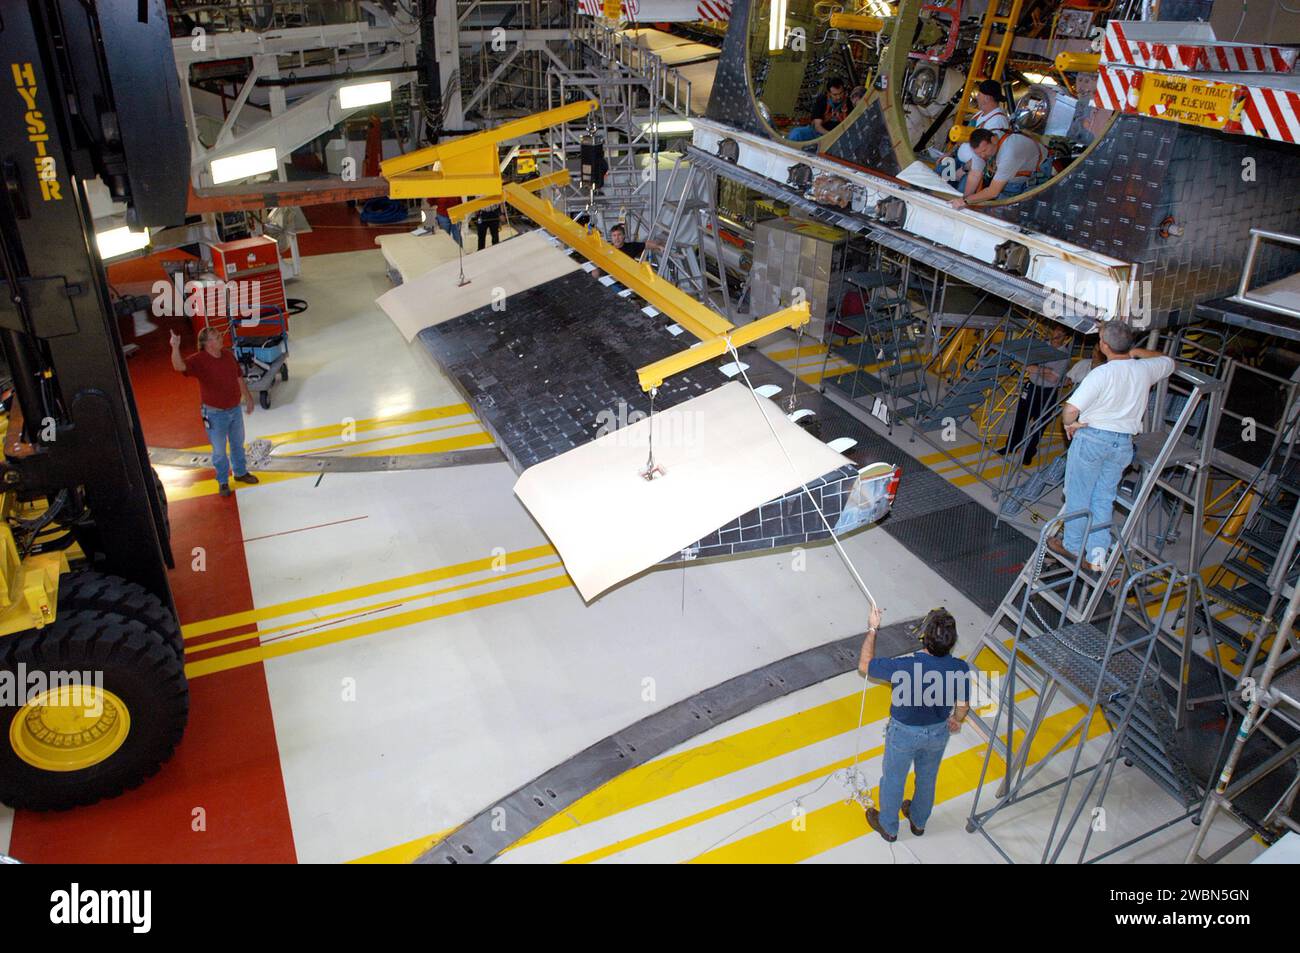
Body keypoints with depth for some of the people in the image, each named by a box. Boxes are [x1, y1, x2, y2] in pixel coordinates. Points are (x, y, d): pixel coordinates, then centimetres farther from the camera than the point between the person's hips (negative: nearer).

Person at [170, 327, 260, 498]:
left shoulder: (228, 355, -1)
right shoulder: (199, 360, -20)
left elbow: (239, 377, 11)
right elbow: (179, 366, -39)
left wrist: (248, 397, 16)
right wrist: (175, 348, -56)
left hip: (235, 409, 6)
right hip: (215, 414, -6)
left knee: (238, 444, 23)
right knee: (219, 451, 7)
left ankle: (241, 473, 43)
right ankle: (223, 482, 24)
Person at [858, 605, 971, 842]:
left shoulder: (904, 666, -38)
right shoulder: (961, 669, -26)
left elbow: (864, 665, -21)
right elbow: (963, 706, -8)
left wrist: (872, 629, -12)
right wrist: (956, 721, 15)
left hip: (904, 732, -3)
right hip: (938, 732, 3)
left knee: (893, 778, 23)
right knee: (927, 777, 30)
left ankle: (888, 826, 46)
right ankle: (919, 821, 54)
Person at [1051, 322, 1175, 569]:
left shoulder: (1100, 374, -21)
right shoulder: (1145, 370, -3)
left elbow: (1070, 410, -27)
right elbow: (1168, 361, 22)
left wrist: (1069, 424, -6)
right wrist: (1137, 352, 23)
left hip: (1092, 438, -5)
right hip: (1123, 443, 5)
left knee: (1078, 495, 10)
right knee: (1104, 498, 14)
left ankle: (1072, 546, 23)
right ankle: (1097, 554, 14)